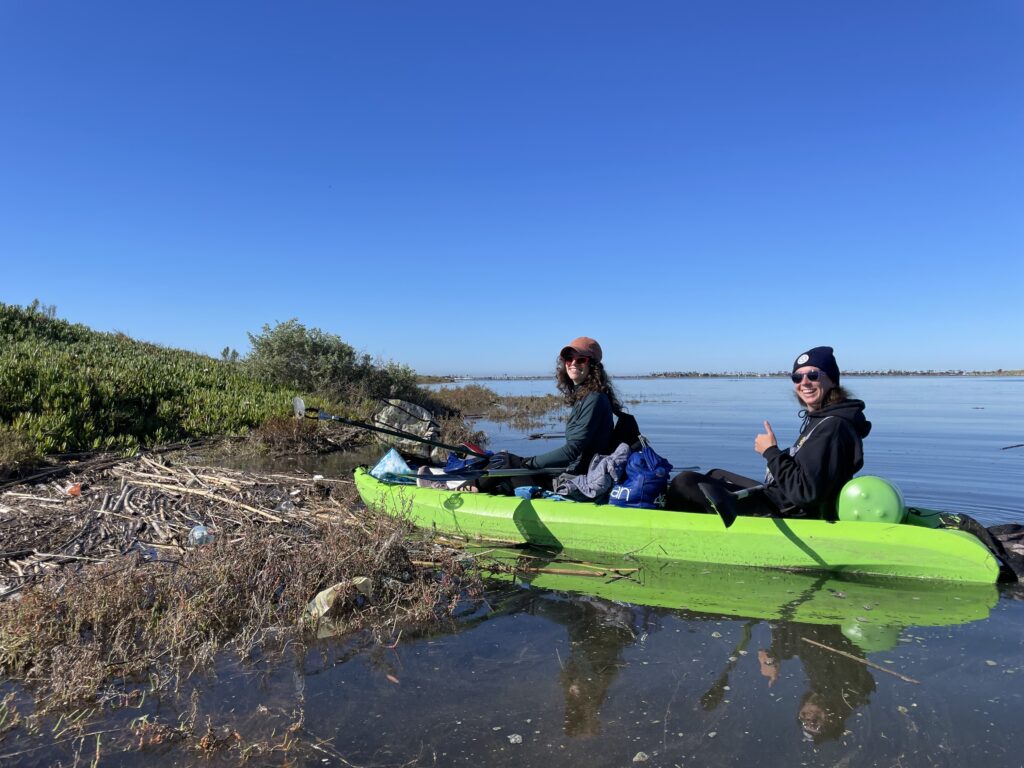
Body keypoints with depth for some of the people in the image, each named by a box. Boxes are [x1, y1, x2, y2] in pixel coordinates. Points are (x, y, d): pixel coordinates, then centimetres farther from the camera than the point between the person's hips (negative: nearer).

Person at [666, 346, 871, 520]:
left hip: (784, 516, -10)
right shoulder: (820, 418, 8)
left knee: (685, 483, -13)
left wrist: (771, 452, -18)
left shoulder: (832, 427, -22)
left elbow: (806, 492, -27)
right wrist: (775, 453, 3)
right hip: (779, 500, 10)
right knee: (715, 475, 28)